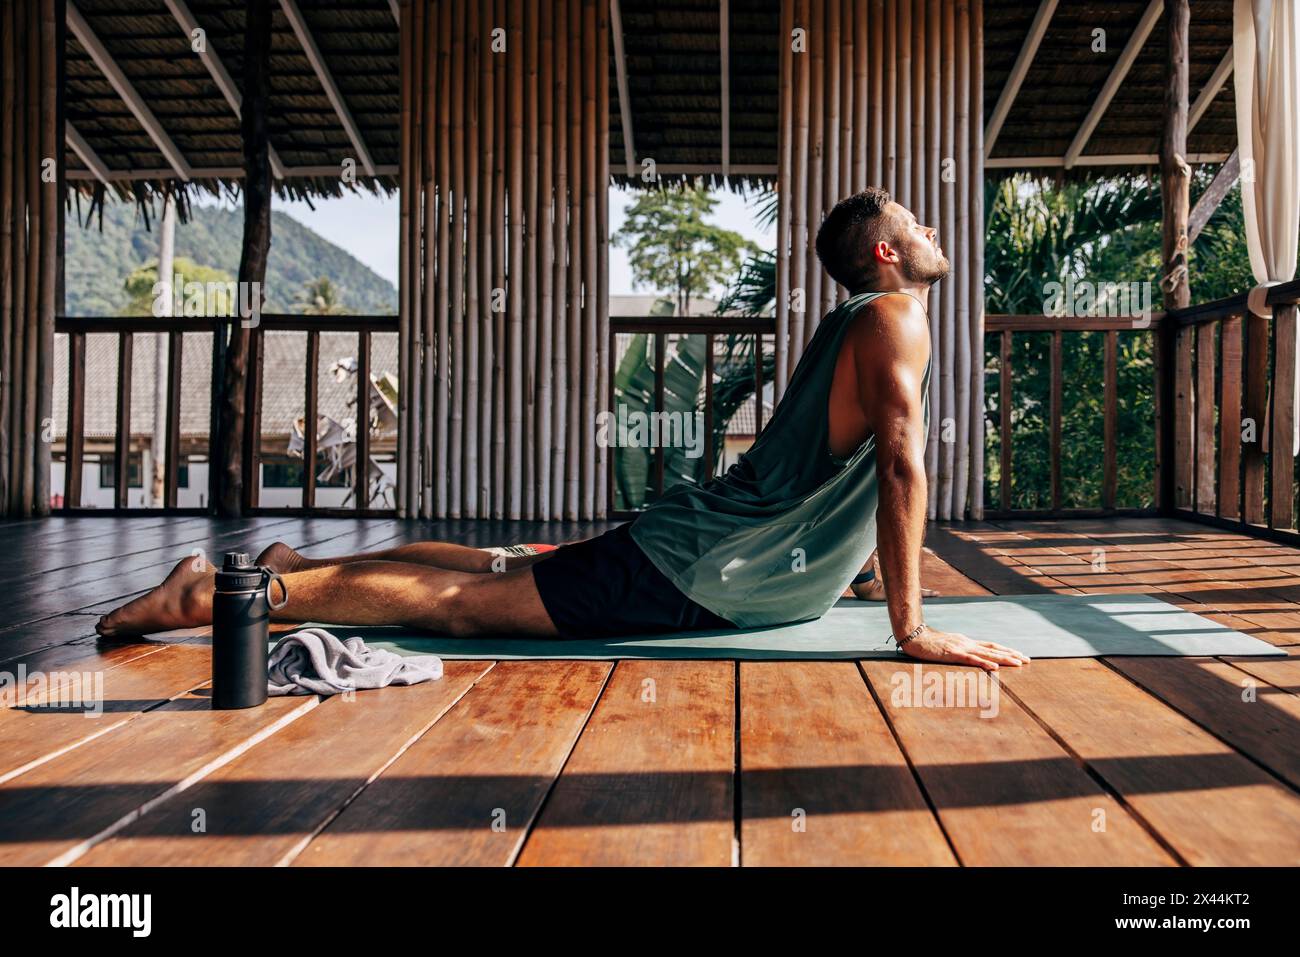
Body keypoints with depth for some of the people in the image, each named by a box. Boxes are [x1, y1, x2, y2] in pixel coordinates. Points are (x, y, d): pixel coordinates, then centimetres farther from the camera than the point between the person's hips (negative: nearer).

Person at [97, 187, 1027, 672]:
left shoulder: (858, 325, 21)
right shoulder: (895, 316, -11)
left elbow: (844, 463, 30)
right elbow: (902, 465, -21)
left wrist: (859, 562, 35)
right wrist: (912, 625, -20)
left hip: (697, 534, 9)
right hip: (697, 575, -9)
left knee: (501, 571, 17)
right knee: (463, 602, -10)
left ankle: (302, 566, 23)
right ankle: (219, 592, -7)